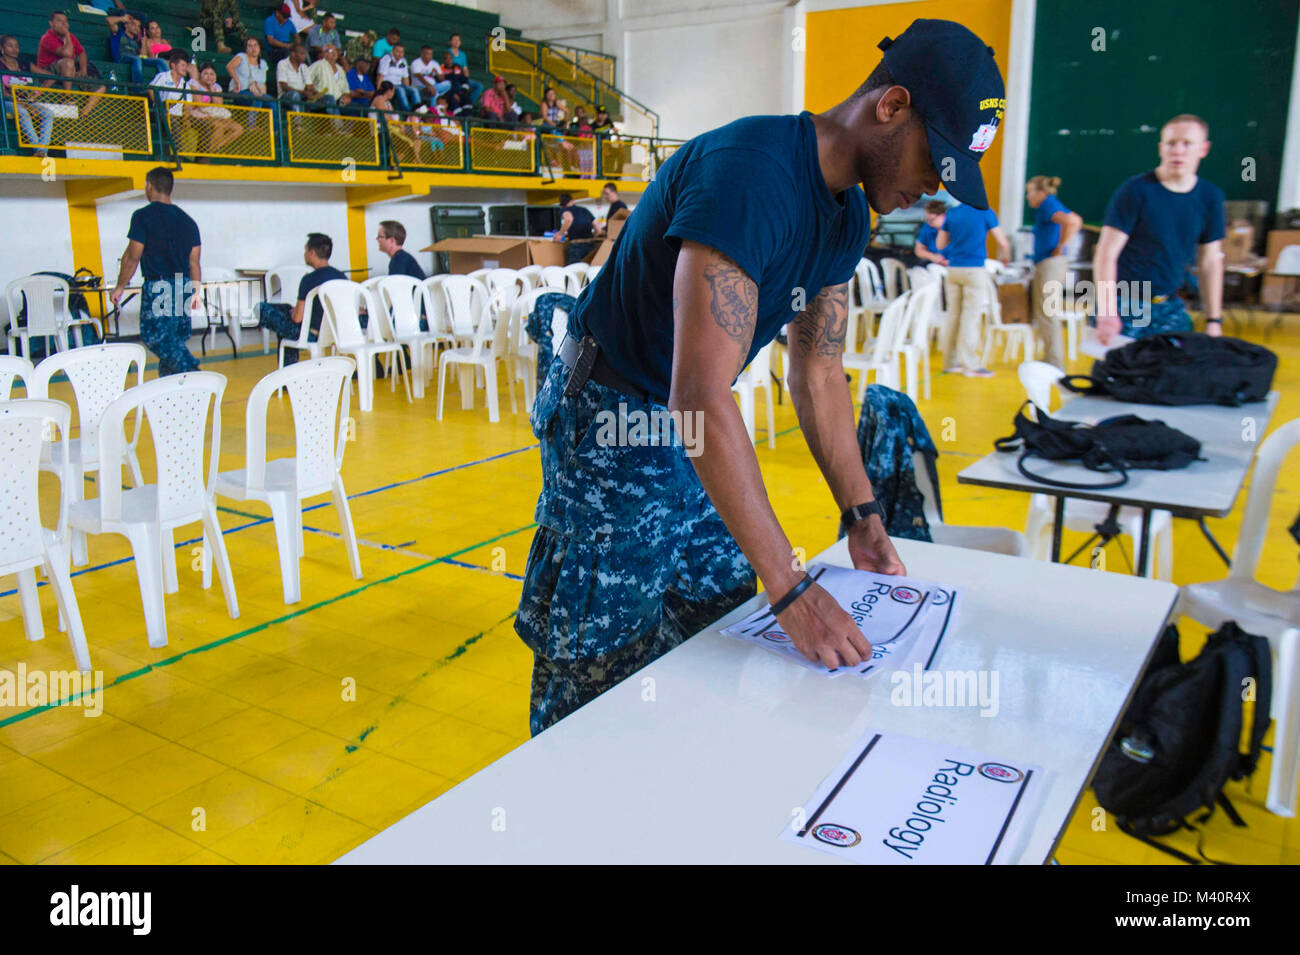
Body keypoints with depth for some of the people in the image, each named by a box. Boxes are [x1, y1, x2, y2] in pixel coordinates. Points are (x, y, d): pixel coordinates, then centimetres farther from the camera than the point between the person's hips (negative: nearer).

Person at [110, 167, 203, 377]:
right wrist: (196, 291, 22)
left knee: (155, 336, -7)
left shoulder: (143, 216, -7)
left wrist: (120, 287, 2)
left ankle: (190, 372, -26)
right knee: (176, 339, 12)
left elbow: (132, 257, -7)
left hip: (157, 287, -7)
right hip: (183, 287, 7)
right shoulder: (187, 220, 11)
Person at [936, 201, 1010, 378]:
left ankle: (951, 362, 14)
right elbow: (1003, 243, -2)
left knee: (954, 317, 10)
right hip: (975, 270, -4)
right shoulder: (986, 213, -4)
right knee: (971, 318, -3)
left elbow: (940, 245, 13)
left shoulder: (950, 213, 7)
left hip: (953, 269, 4)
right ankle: (970, 365, -2)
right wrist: (1005, 257, 18)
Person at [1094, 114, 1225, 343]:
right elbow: (1106, 254, -15)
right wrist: (1107, 313, -25)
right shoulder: (1136, 190, -10)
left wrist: (1214, 321, 7)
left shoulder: (1210, 196, 5)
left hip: (1170, 307, 5)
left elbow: (1210, 261, 10)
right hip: (1125, 306, -5)